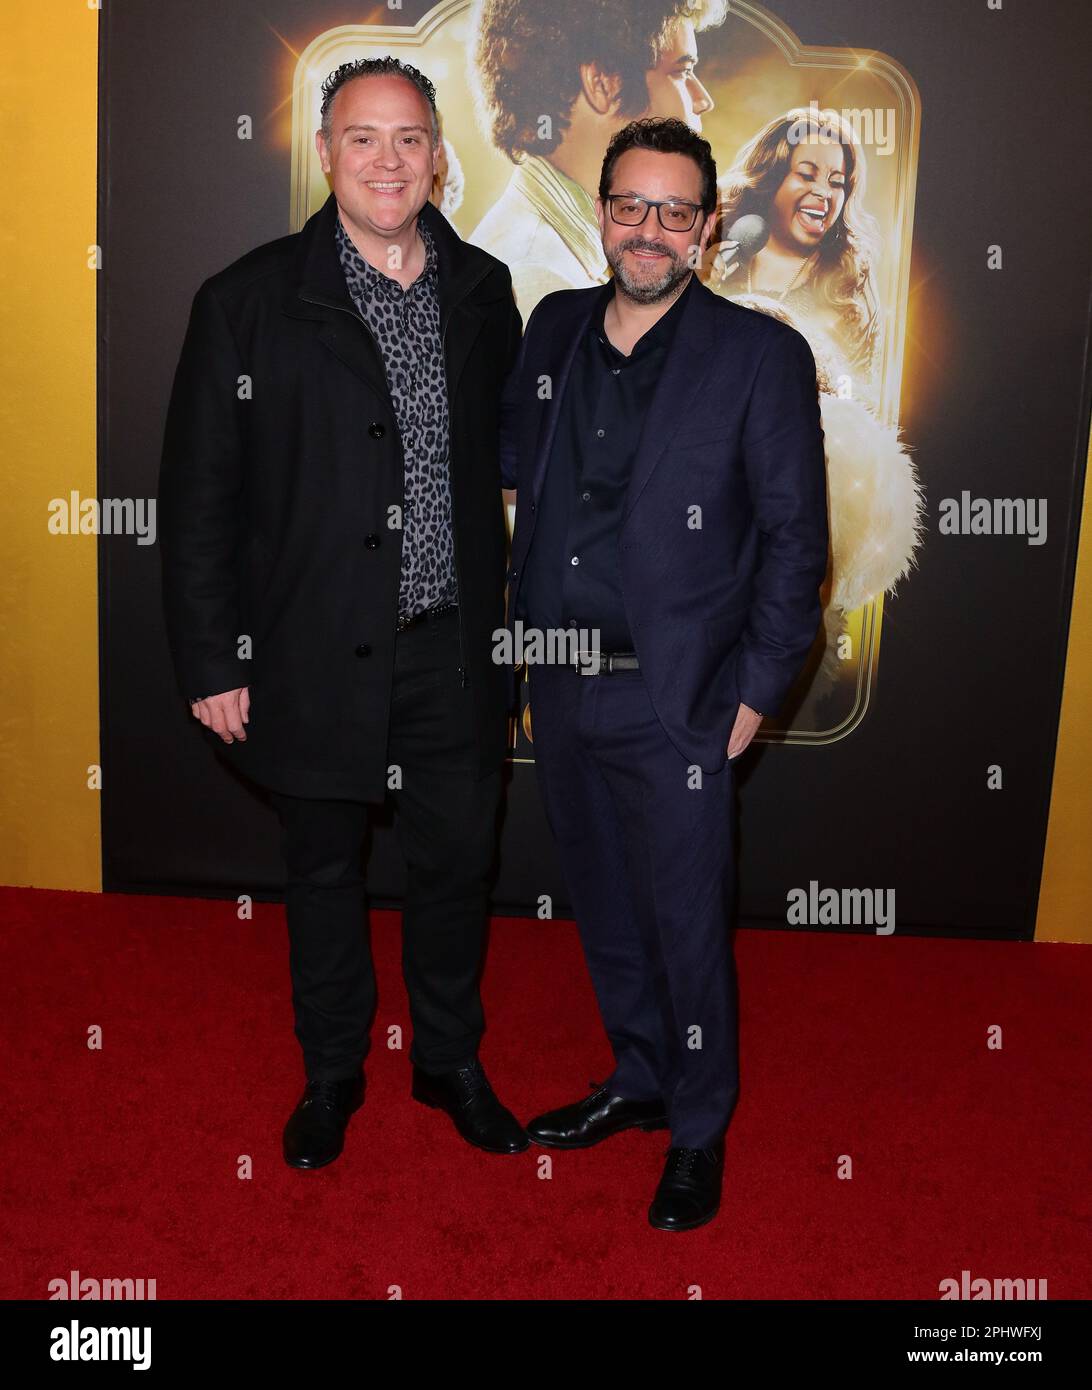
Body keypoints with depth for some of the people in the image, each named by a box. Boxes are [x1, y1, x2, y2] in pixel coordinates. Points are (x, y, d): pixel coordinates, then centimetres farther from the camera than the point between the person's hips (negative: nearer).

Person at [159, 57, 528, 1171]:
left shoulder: (483, 291, 4)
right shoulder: (248, 302, -6)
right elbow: (199, 500, -6)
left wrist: (504, 614, 8)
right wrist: (211, 663, -8)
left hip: (455, 649, 3)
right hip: (319, 654, -2)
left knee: (456, 864, 13)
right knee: (323, 871, 14)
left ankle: (451, 1061, 37)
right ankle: (330, 1074, 37)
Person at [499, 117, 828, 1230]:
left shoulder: (761, 355, -8)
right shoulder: (555, 326, 7)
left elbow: (796, 538, -7)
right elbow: (513, 460, 19)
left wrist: (755, 691, -10)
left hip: (673, 701, -5)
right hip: (558, 688, 5)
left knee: (685, 928, 8)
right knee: (602, 909, 20)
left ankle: (699, 1130, 32)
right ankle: (638, 1081, 42)